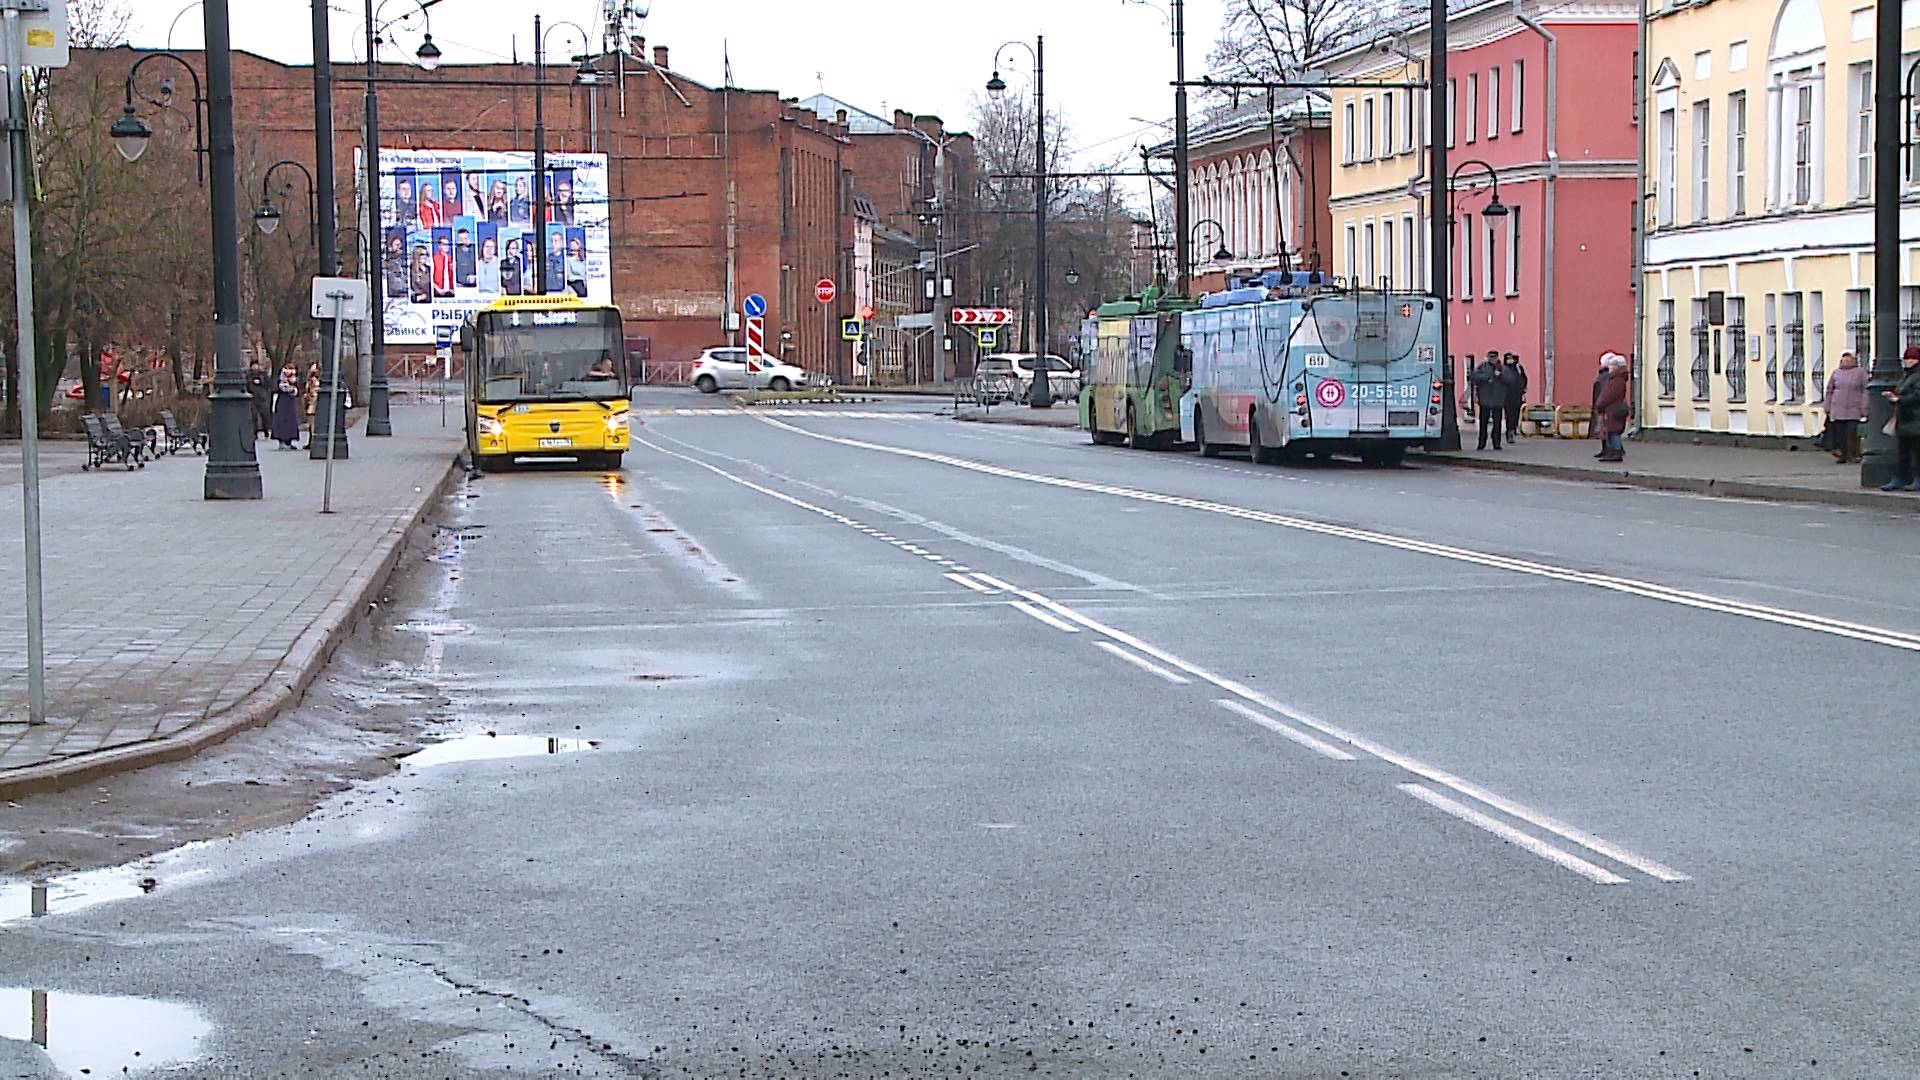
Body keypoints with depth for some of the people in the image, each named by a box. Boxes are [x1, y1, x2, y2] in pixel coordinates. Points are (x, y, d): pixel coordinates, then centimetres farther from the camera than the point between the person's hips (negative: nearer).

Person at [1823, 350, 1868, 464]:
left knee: (1852, 432, -9)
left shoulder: (1860, 372, 5)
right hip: (1838, 409, 2)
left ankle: (1852, 455, -4)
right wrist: (1827, 407, 12)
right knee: (1839, 432, -1)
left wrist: (1864, 408, -4)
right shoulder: (1836, 373, 12)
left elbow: (1865, 391, 2)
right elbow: (1829, 391, 17)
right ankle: (1841, 455, 4)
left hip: (1854, 409, -2)